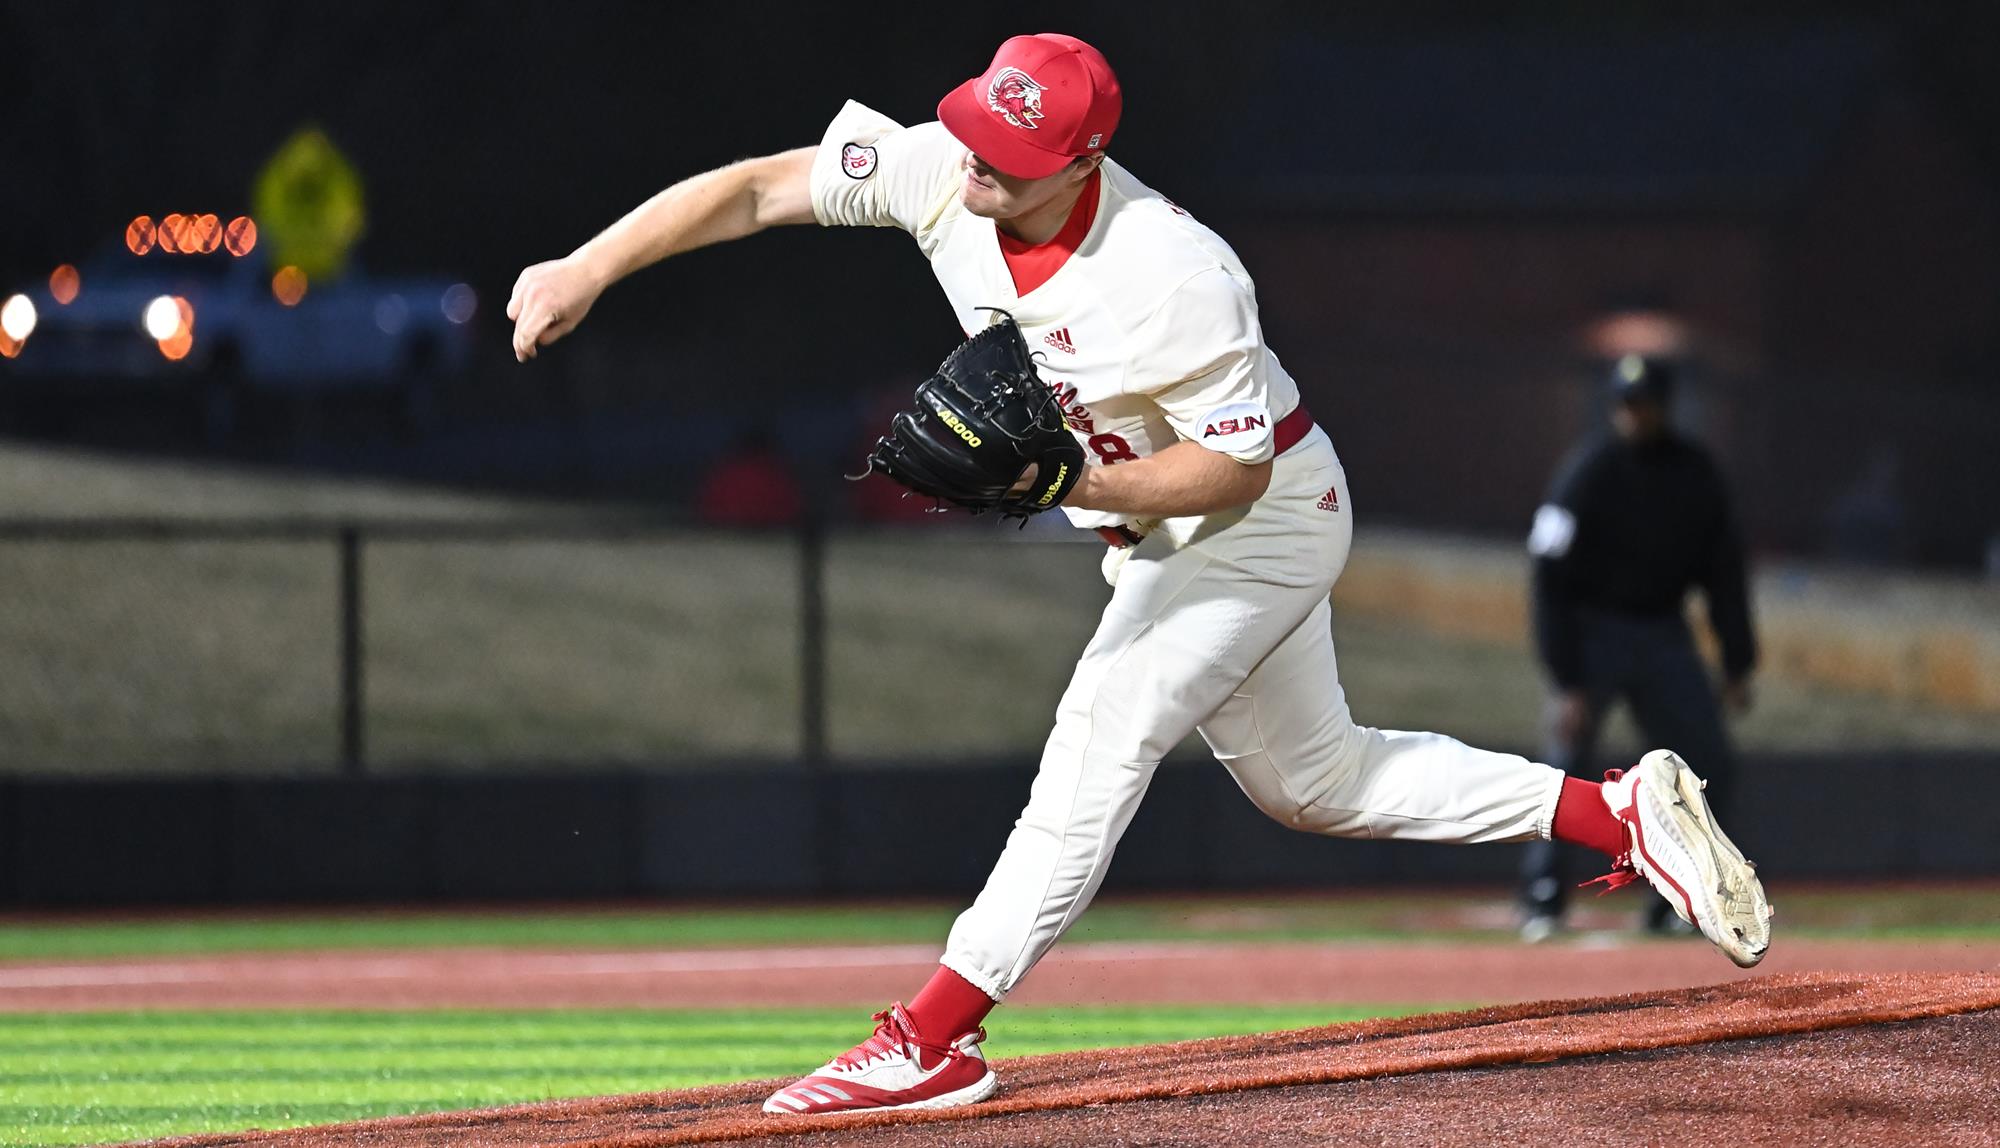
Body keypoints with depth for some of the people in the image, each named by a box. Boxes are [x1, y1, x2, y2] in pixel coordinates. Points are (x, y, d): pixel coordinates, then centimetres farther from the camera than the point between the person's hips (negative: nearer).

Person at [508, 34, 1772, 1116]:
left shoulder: (1173, 280, -36)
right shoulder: (943, 170, -20)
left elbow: (1234, 470, -27)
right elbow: (754, 189, -18)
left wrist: (1066, 483, -40)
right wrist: (583, 272, -27)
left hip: (1268, 516, -8)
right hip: (1160, 529, 9)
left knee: (1105, 732, -19)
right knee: (1312, 779, 17)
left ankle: (934, 1039, -16)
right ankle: (1625, 813, 25)